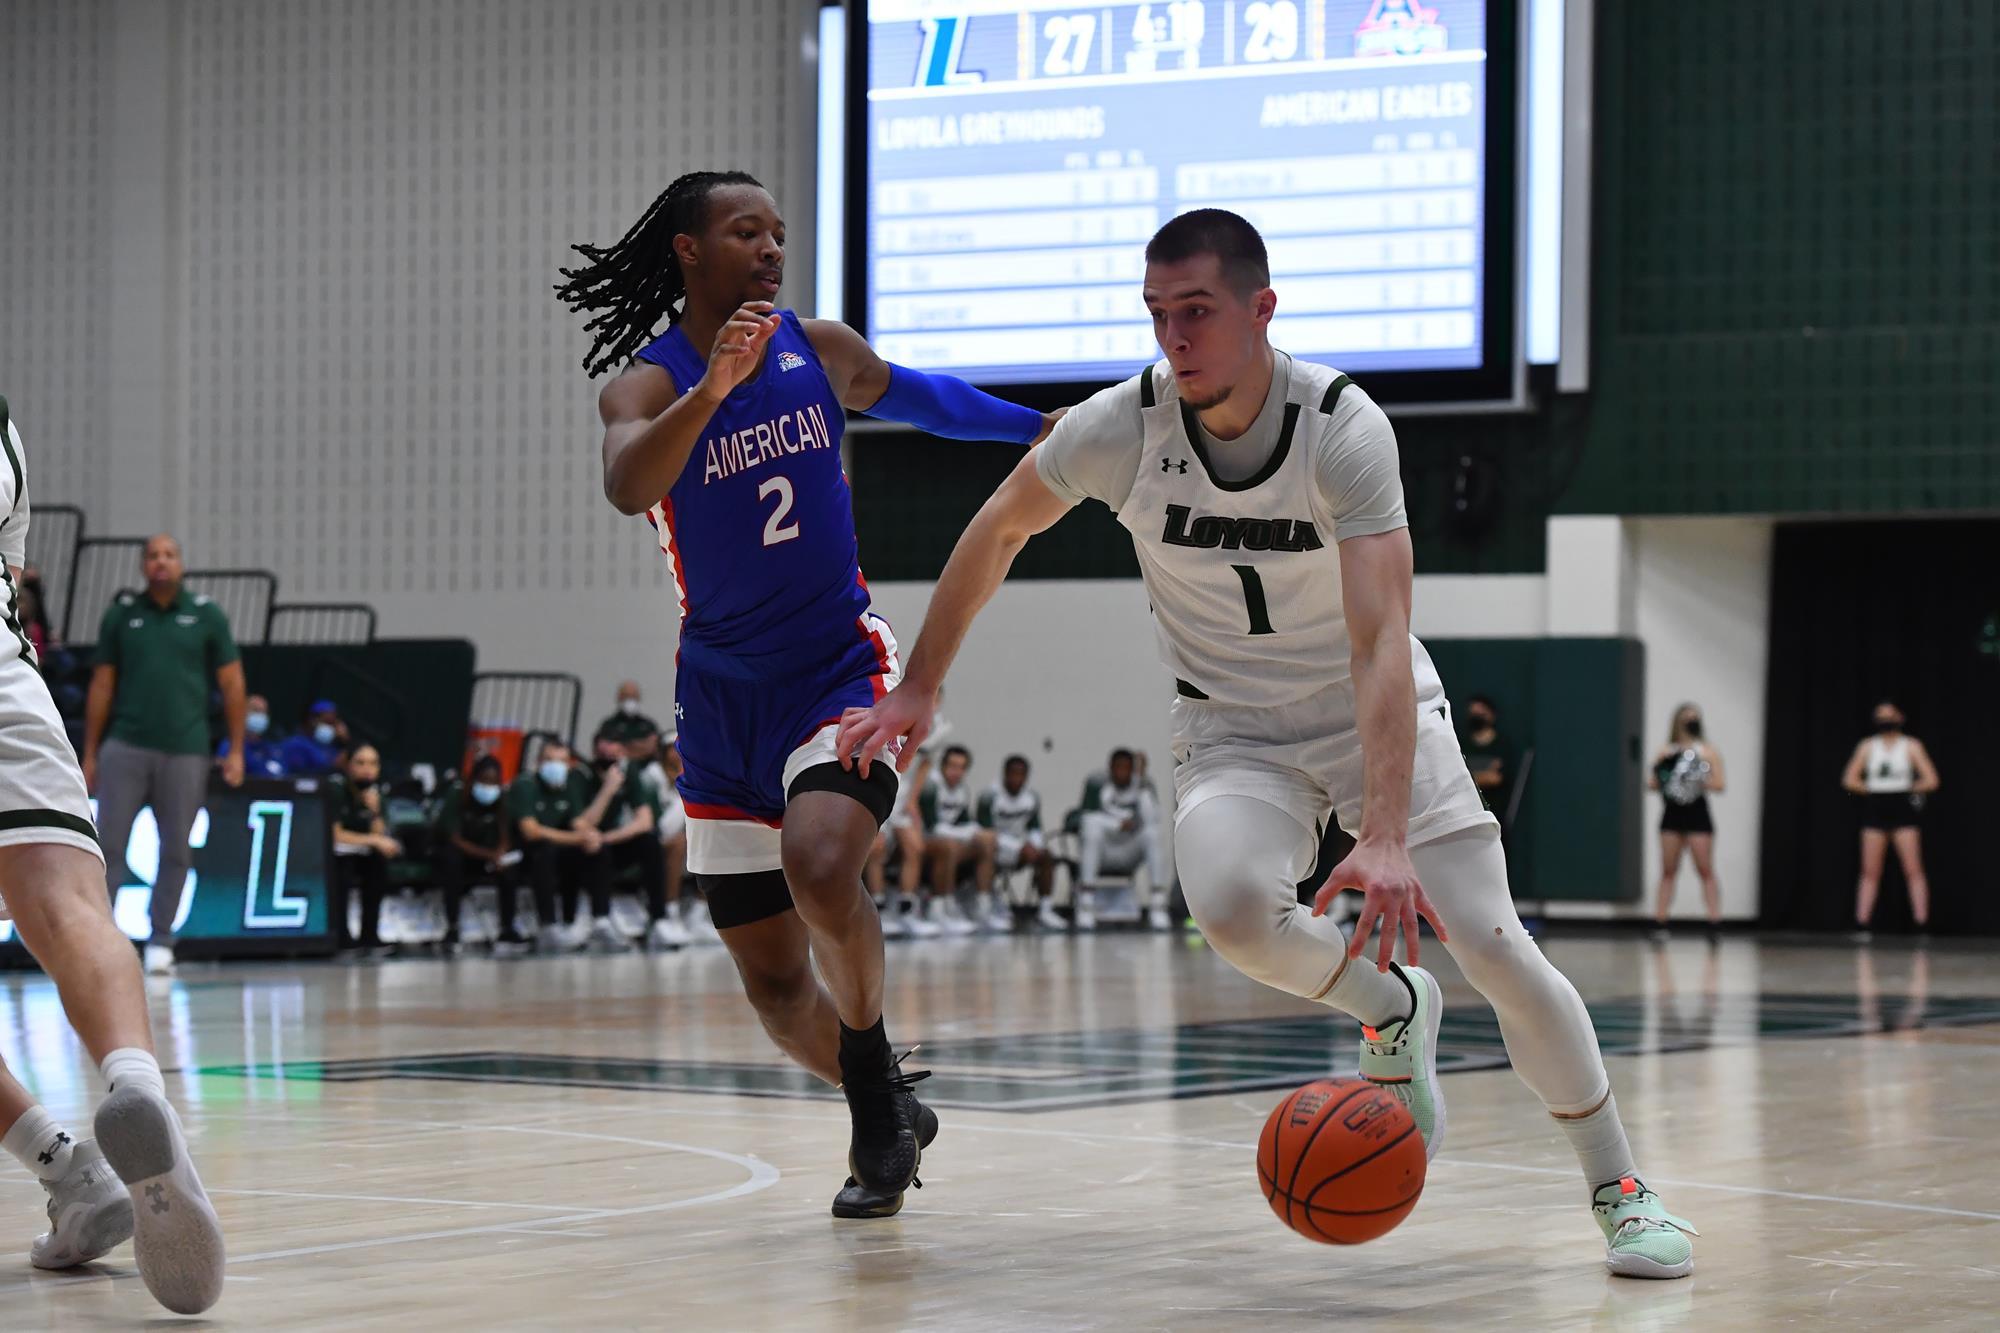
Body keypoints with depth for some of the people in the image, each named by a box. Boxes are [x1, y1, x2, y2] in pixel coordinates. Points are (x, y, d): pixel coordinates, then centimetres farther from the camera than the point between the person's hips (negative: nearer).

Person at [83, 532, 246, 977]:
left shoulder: (207, 615, 4)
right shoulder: (121, 614, 7)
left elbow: (231, 683, 6)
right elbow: (102, 686, 10)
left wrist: (236, 751, 2)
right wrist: (89, 753, 7)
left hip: (186, 751, 0)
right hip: (125, 746, 0)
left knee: (176, 851, 4)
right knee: (108, 845, -5)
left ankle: (160, 941, 14)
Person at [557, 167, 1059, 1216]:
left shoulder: (820, 350, 1)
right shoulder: (646, 383, -8)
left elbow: (911, 397, 24)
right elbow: (627, 488, -31)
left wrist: (1041, 428, 26)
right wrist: (713, 389, -43)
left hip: (838, 667, 0)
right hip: (723, 692, 1)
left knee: (820, 865, -29)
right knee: (774, 982, 5)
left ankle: (878, 1104, -8)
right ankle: (889, 1113, 31)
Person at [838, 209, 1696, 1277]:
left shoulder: (1344, 430, -26)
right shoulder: (1119, 428, -18)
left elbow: (1379, 644, -35)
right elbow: (998, 531, 3)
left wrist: (1384, 837, -46)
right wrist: (916, 689, 5)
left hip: (1374, 711, -1)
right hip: (1235, 726, 2)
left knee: (1498, 952, -12)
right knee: (1227, 901, -30)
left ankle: (1620, 1191, 10)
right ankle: (1390, 1010, 3)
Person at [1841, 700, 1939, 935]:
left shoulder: (1911, 746, 3)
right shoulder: (1867, 746, 9)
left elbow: (1931, 781, -2)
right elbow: (1850, 779, 5)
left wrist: (1910, 789, 1)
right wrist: (1872, 789, -1)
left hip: (1904, 811, -2)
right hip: (1875, 809, 2)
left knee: (1913, 870, -8)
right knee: (1870, 872, 1)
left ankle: (1922, 923, -9)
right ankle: (1861, 924, 1)